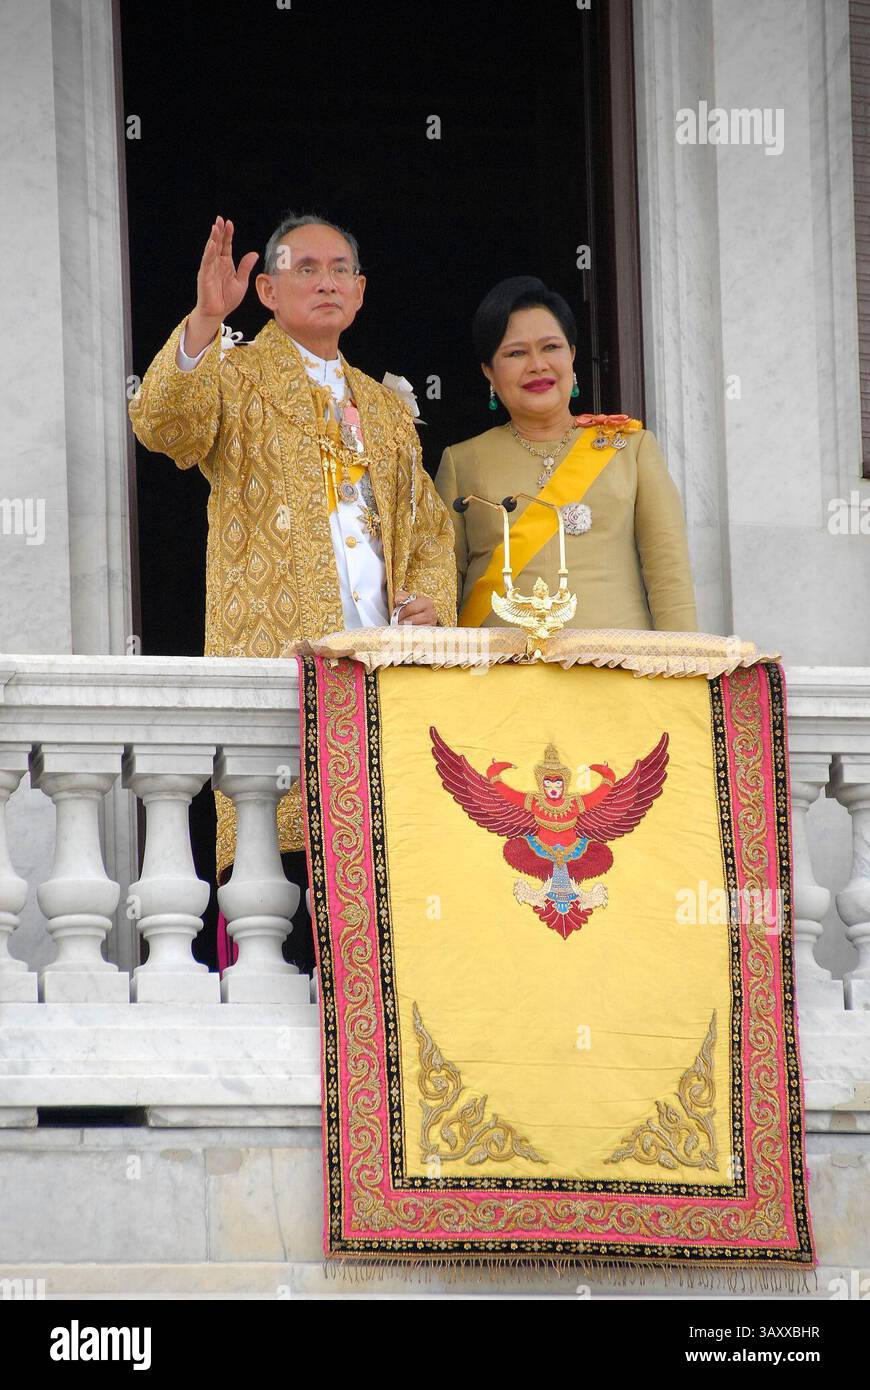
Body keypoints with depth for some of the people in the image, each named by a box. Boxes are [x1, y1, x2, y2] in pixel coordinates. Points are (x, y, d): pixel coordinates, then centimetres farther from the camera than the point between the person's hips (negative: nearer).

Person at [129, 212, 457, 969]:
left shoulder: (384, 408, 25)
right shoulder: (236, 376, 7)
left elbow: (430, 523, 29)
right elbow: (163, 424, -14)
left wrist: (431, 601, 8)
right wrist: (205, 321, -28)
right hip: (276, 657, -5)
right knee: (281, 844, -14)